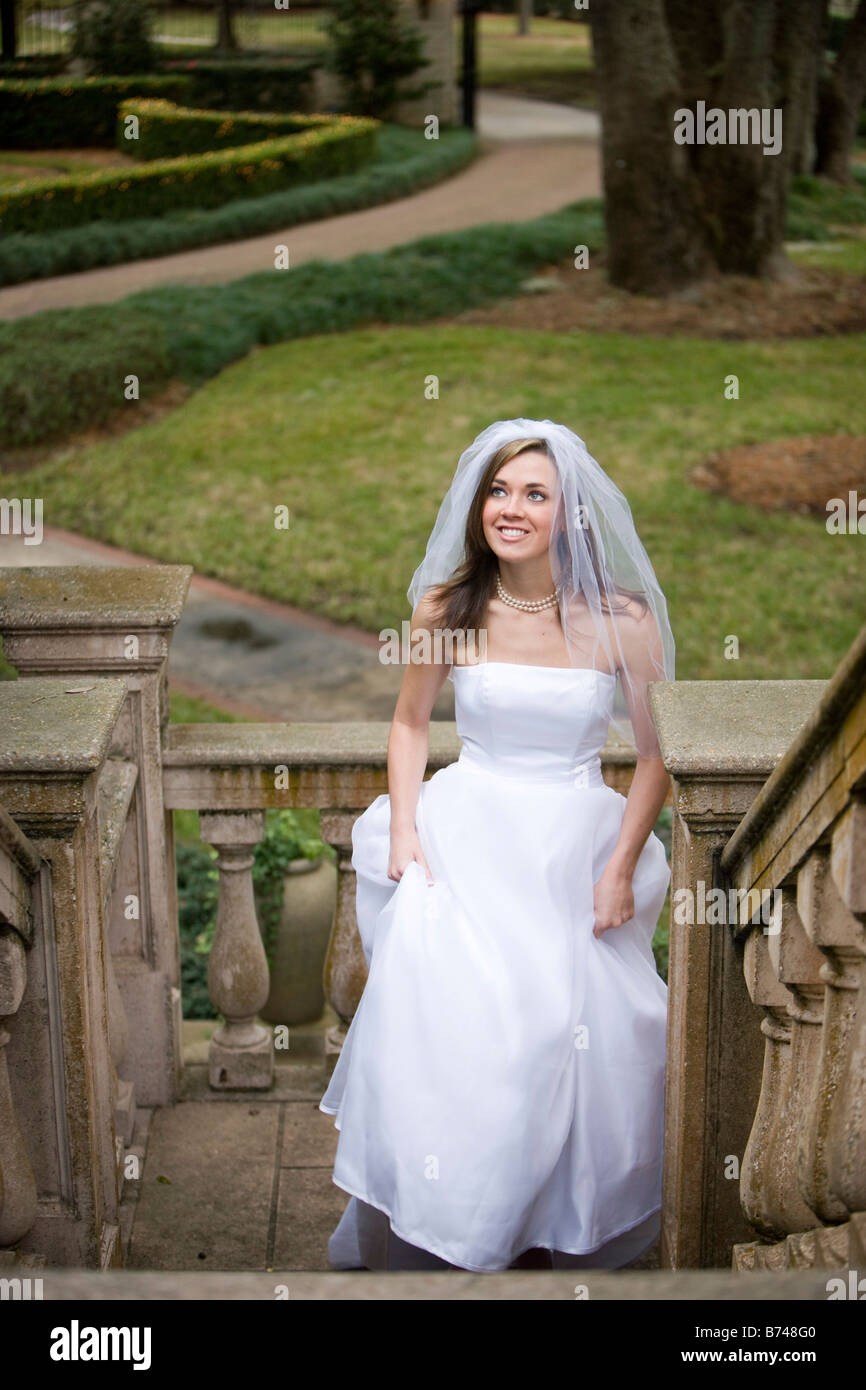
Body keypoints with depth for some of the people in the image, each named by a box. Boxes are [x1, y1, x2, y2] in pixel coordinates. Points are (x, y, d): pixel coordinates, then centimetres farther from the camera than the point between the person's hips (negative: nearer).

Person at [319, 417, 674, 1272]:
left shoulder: (622, 620, -8)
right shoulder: (444, 608, -4)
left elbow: (655, 754, 2)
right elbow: (410, 723, 11)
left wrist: (622, 868, -2)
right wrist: (404, 833, 0)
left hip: (573, 846, 0)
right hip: (461, 834, 1)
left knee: (581, 1036, -4)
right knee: (433, 1029, -11)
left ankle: (572, 1233, 22)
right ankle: (417, 1243, 9)